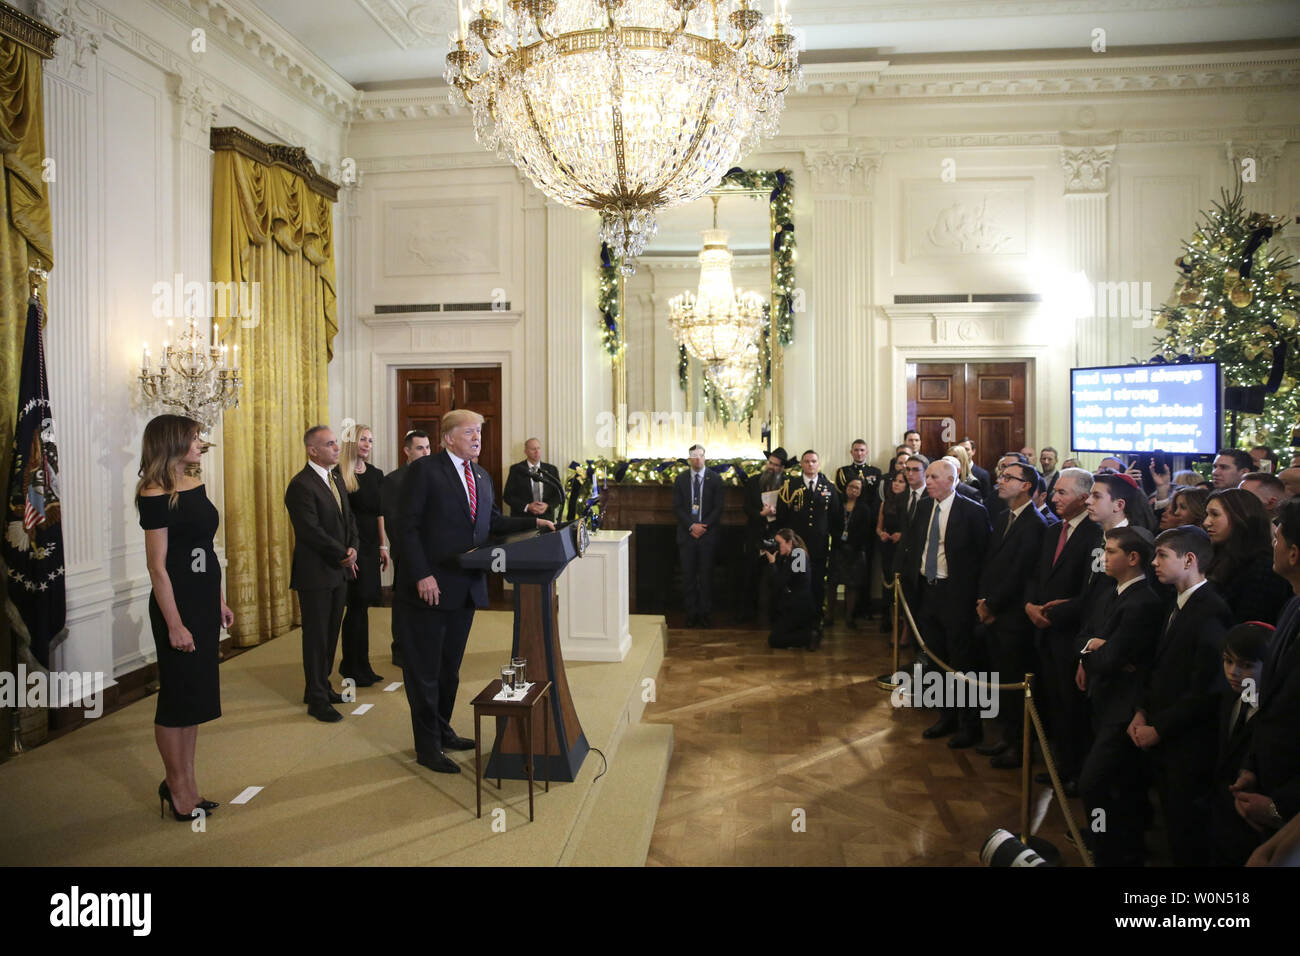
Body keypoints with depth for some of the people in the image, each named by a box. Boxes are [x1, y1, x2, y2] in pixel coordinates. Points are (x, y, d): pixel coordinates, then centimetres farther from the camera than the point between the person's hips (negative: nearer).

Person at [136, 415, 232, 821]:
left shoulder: (195, 485, 7)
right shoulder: (155, 497, -15)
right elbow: (157, 566, -16)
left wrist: (219, 600, 14)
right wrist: (174, 624, -17)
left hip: (205, 600, 8)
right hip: (177, 603, -8)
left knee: (196, 694, 15)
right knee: (177, 698, 5)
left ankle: (184, 784, 27)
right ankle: (177, 788, 21)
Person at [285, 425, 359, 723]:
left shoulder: (336, 480, 12)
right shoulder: (301, 485, -16)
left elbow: (348, 519, 16)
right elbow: (311, 531, -21)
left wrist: (352, 548, -1)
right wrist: (343, 555, -13)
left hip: (339, 570, 8)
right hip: (315, 574, -8)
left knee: (331, 633, 14)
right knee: (317, 637, 2)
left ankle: (321, 687, 28)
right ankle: (317, 700, 12)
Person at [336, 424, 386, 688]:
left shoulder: (376, 474, 11)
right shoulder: (339, 474, -8)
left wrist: (384, 545, 10)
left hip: (371, 545, 6)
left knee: (360, 604, 11)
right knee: (358, 604, -3)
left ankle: (352, 665, 22)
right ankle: (356, 667, 10)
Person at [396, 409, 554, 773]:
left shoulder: (482, 478, 14)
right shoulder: (425, 470, -9)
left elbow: (494, 523, 14)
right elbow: (409, 527, -13)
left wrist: (533, 522, 0)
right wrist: (422, 575, -20)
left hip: (466, 588, 7)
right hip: (431, 587, -7)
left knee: (450, 666, 19)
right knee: (425, 669, 5)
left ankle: (442, 731, 34)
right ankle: (427, 747, 16)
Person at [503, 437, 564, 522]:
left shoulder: (551, 469, 7)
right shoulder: (516, 469, 1)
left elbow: (559, 494, 8)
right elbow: (507, 496, -2)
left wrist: (548, 505, -11)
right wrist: (527, 507, -14)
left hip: (546, 517, 2)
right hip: (522, 519, -2)